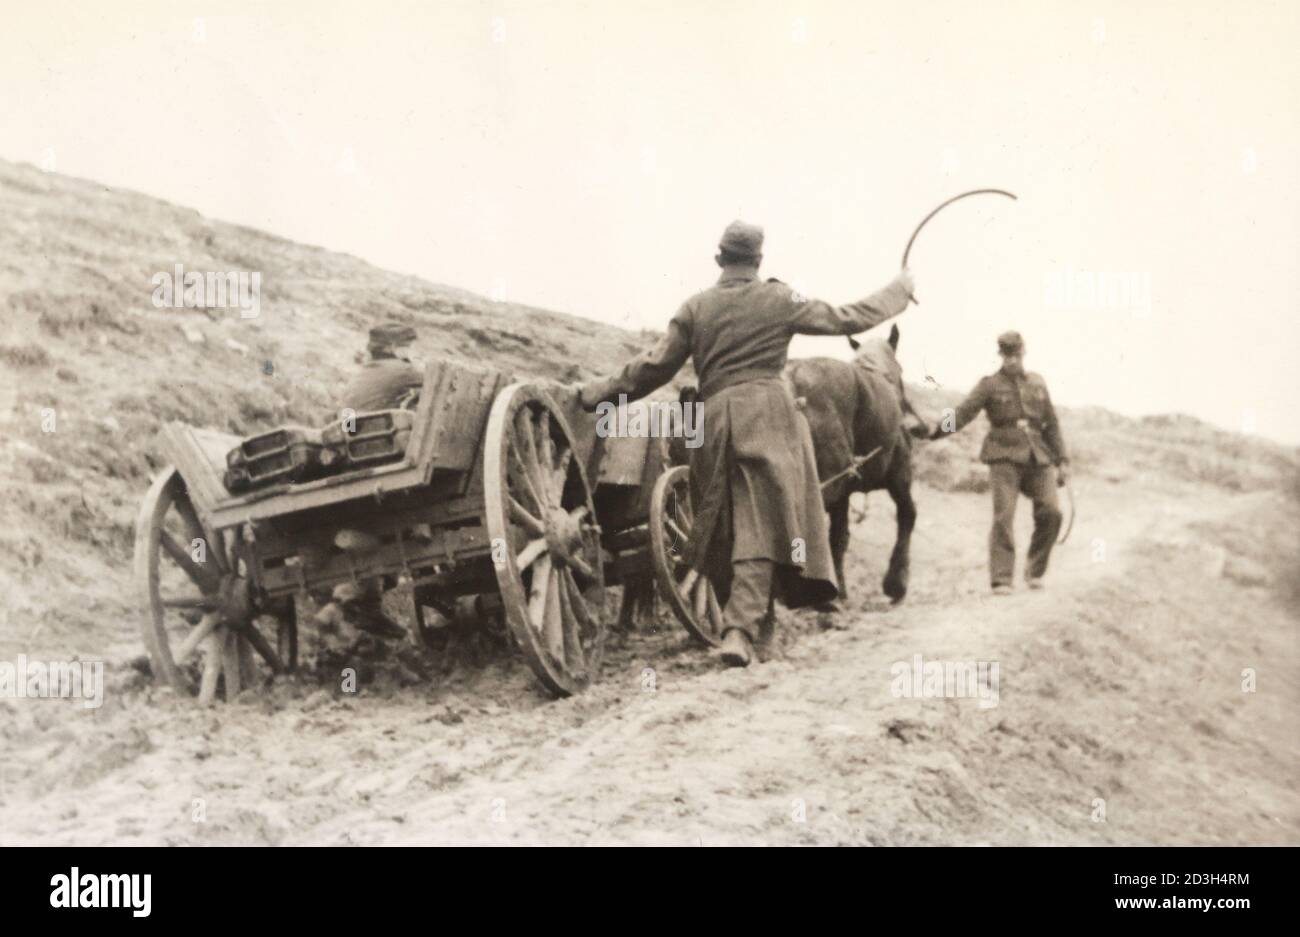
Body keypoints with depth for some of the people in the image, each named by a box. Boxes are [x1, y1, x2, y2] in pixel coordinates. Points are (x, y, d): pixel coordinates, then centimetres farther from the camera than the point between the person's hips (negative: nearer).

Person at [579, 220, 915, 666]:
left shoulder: (695, 308, 8)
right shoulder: (780, 300, 3)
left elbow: (655, 366, 6)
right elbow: (849, 318, 9)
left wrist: (599, 392, 17)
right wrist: (901, 288, 24)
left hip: (713, 420, 3)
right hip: (768, 417, -3)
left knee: (724, 529, 14)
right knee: (760, 527, -5)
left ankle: (741, 619, 23)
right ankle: (741, 628, -18)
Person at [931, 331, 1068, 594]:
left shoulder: (1038, 384, 14)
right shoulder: (990, 385, 2)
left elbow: (1051, 424, 19)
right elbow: (963, 413, -9)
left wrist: (1061, 460, 15)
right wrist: (936, 431, -26)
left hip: (1037, 457, 4)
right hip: (1004, 458, -4)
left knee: (1051, 512, -5)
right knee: (1003, 516, -11)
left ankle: (1034, 571, 12)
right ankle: (1001, 580, -10)